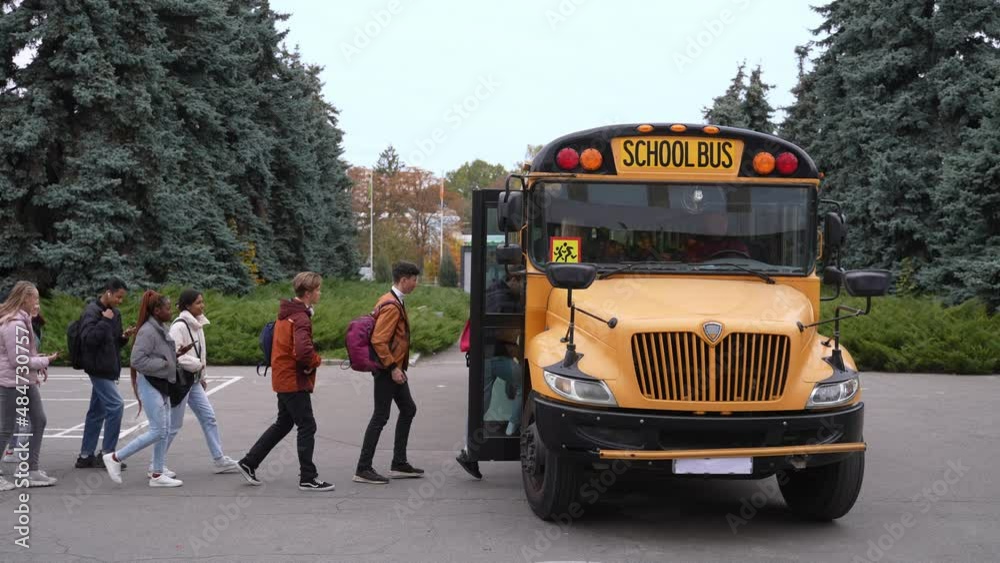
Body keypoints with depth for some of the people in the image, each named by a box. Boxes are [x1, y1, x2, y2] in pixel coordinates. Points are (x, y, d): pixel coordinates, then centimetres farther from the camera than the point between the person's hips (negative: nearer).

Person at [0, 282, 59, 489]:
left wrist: (39, 364, 4)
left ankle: (33, 472, 17)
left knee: (39, 422, 11)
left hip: (27, 382, 10)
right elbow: (18, 360, -21)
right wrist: (45, 361, -10)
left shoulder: (22, 321, 12)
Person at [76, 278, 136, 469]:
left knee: (97, 411, 12)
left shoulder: (114, 313, 15)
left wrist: (124, 336, 2)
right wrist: (105, 321, -22)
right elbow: (88, 338, -23)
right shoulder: (92, 312, -11)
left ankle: (86, 455, 18)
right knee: (116, 405, -13)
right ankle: (106, 453, -6)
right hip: (98, 368, -9)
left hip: (108, 369, 9)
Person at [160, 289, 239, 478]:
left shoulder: (197, 325, 10)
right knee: (174, 424, -1)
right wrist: (198, 364, -18)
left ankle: (219, 459, 13)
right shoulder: (179, 326, -17)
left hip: (193, 381, 9)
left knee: (209, 417, 7)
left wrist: (201, 376, 16)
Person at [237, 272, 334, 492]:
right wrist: (316, 361, -13)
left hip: (283, 379, 10)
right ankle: (308, 478, 4)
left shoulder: (286, 314, 11)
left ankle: (249, 463, 23)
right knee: (307, 427, -1)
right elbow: (303, 350, -34)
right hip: (295, 381, -10)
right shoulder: (301, 318, -20)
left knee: (283, 424, 20)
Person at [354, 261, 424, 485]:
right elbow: (378, 340, -24)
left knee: (408, 409, 16)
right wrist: (393, 367, -23)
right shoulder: (391, 306, -18)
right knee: (380, 417, -7)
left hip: (394, 368, 11)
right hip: (389, 370, -11)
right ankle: (363, 469, -2)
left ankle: (399, 464, 23)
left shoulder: (394, 302, 13)